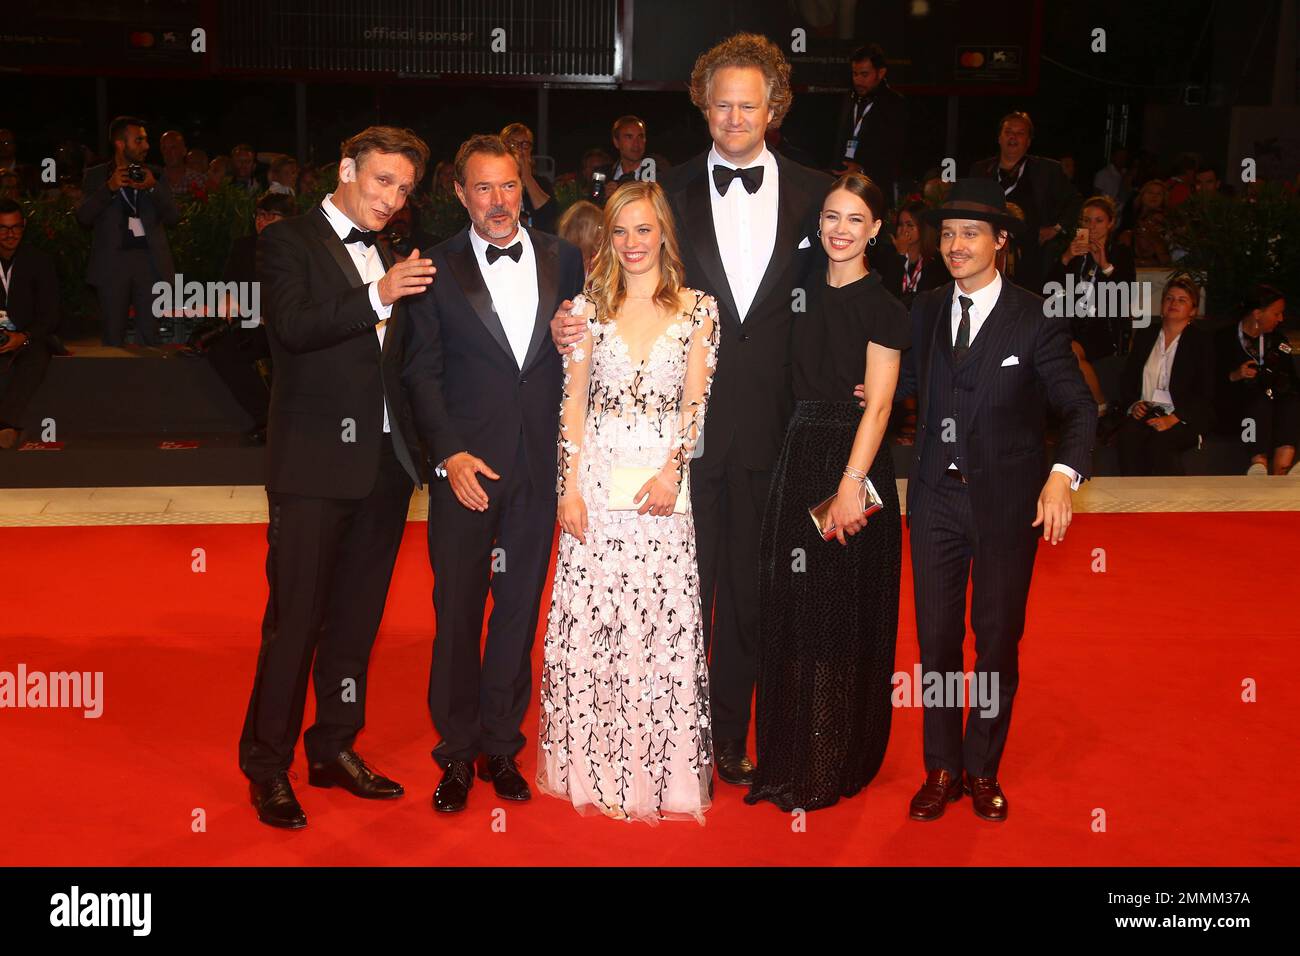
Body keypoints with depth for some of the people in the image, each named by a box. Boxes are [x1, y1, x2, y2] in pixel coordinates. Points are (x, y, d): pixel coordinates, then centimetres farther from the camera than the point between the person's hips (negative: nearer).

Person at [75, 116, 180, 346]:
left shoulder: (154, 174, 12)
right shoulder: (95, 176, 8)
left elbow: (173, 217, 5)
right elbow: (83, 217, -1)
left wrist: (153, 187, -11)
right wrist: (110, 187, -13)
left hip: (150, 260, 1)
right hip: (112, 261, -1)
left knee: (150, 335, -1)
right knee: (113, 338, 2)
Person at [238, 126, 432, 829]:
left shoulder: (394, 257, 17)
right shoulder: (287, 242, -1)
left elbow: (401, 358, 14)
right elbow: (292, 327, -18)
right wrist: (378, 296, -25)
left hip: (385, 461, 6)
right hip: (314, 462, -6)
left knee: (357, 616, 13)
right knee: (294, 618, -2)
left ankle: (335, 749, 27)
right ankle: (268, 768, 11)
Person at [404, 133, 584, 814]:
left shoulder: (563, 259, 7)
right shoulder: (437, 268, 0)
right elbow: (422, 372, -1)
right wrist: (449, 454, -10)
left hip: (539, 468, 2)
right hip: (466, 468, -2)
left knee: (520, 608, 10)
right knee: (458, 611, 5)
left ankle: (500, 745, 26)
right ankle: (457, 752, 20)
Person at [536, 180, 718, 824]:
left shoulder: (697, 308, 6)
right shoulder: (590, 307, 8)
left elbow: (696, 400, 1)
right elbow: (573, 400, 4)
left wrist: (672, 470, -13)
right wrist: (570, 485, -5)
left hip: (661, 479, -1)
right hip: (595, 475, 1)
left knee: (663, 621, -1)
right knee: (588, 621, 1)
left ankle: (659, 770, 13)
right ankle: (594, 769, 14)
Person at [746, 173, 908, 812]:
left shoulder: (881, 305, -6)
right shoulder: (808, 294, 12)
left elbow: (878, 405, -13)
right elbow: (800, 384, 13)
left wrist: (851, 484, -21)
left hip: (852, 464, -6)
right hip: (799, 458, 7)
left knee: (843, 614, 1)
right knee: (792, 609, 11)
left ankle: (838, 764, 15)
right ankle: (790, 755, 23)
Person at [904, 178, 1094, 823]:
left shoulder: (1036, 320, -7)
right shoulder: (924, 311, 6)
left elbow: (1079, 407, -7)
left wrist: (1063, 474, -23)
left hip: (1007, 500, -3)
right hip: (936, 496, 3)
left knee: (998, 638, 9)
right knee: (935, 637, 7)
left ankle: (983, 769, 26)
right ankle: (942, 769, 23)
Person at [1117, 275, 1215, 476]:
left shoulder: (1202, 341, 5)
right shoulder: (1145, 336, 19)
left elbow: (1206, 393, -3)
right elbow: (1128, 378, 21)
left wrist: (1173, 418, -17)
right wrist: (1133, 404, -1)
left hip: (1184, 418, -3)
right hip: (1146, 411, 3)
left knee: (1159, 442, -35)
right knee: (1128, 435, -31)